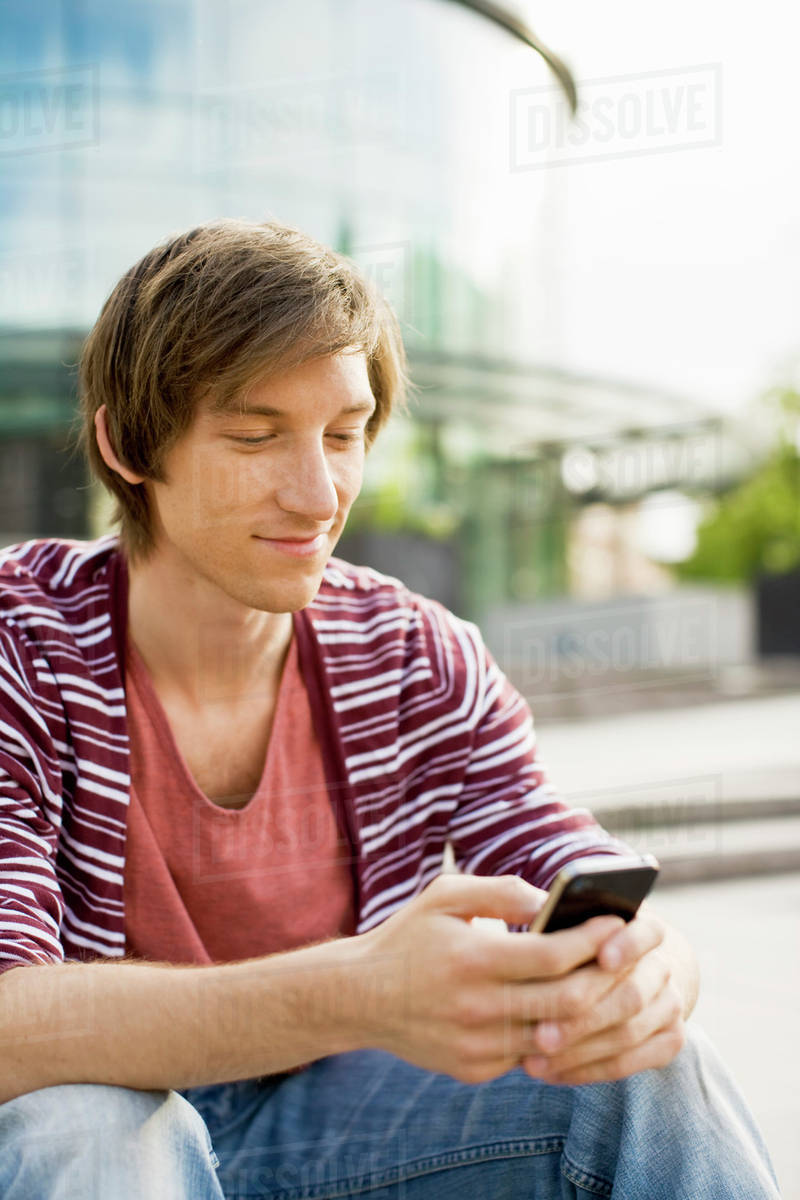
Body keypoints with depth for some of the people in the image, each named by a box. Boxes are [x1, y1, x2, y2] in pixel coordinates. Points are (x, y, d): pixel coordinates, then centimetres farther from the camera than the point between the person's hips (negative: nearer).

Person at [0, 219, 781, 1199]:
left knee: (650, 1071, -20)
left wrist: (648, 969, -33)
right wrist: (353, 994, -45)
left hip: (326, 1116, 4)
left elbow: (608, 908, -6)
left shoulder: (421, 664, -4)